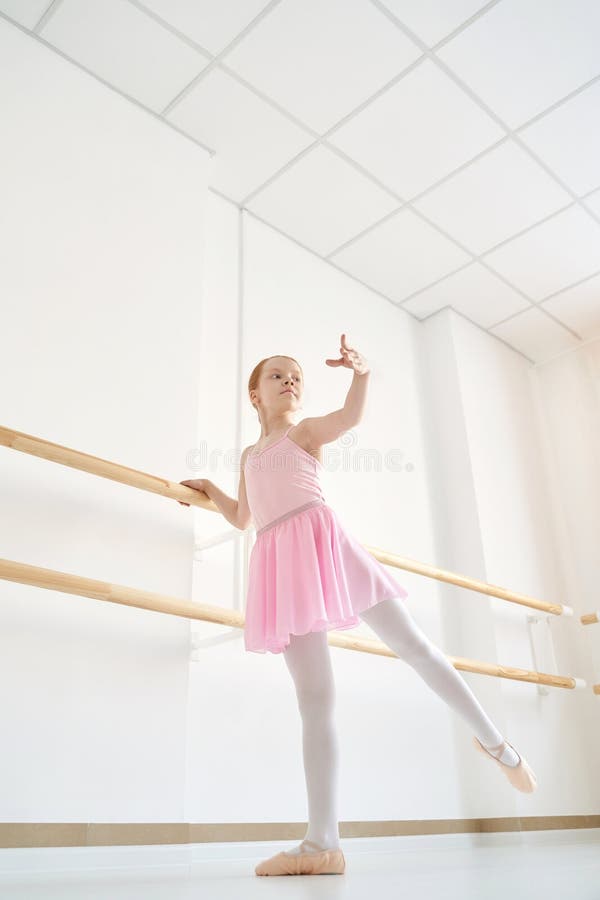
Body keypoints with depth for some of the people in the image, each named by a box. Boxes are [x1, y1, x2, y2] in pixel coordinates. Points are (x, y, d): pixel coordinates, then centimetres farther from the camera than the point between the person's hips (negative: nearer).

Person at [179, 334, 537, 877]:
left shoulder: (307, 431, 13)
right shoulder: (250, 455, 27)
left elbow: (351, 416, -11)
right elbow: (242, 518, 39)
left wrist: (362, 373, -28)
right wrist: (210, 490, 35)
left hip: (323, 541, -3)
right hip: (284, 565, 4)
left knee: (412, 644, -4)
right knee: (314, 700, -3)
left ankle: (493, 740, 19)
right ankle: (324, 843, -6)